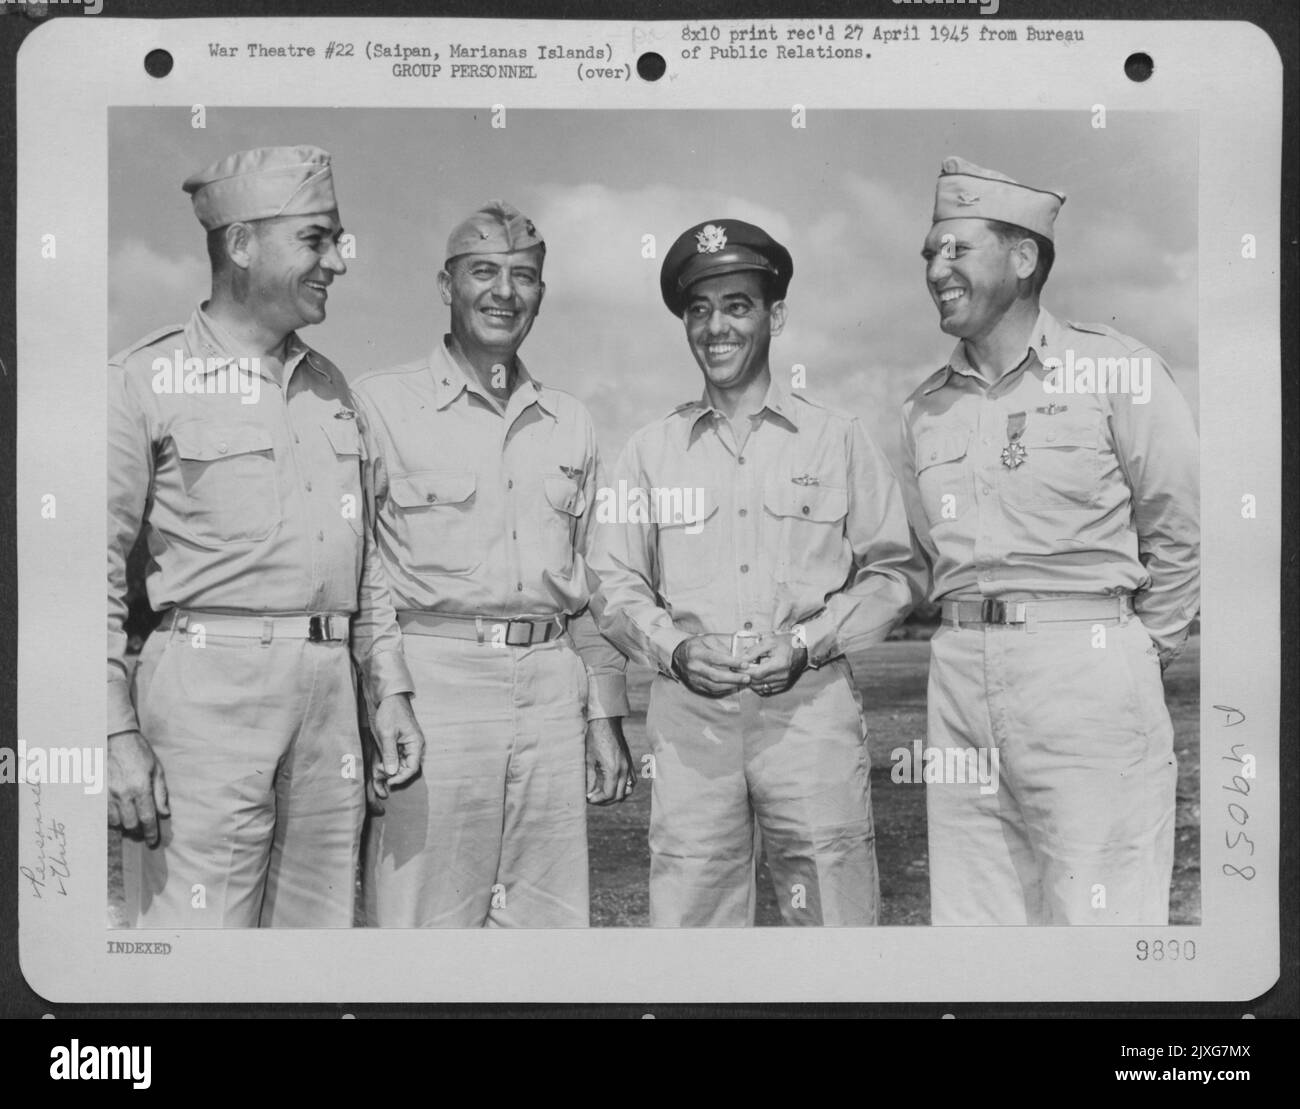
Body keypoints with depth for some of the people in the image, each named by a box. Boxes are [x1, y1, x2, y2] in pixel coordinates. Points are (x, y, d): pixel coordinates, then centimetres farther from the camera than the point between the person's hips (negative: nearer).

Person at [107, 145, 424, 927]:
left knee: (322, 924, 9)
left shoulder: (330, 386, 16)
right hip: (210, 680, -6)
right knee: (200, 927, -6)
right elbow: (100, 568, -5)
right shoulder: (145, 380, -2)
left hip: (330, 690, 6)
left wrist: (391, 692, 14)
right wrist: (118, 734, -12)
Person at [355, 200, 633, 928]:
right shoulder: (381, 404, 2)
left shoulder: (571, 424, 17)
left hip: (552, 690, 5)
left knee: (552, 920, 7)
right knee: (425, 920, -3)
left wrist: (606, 716, 14)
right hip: (434, 683, -4)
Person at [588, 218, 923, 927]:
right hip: (688, 714, 1)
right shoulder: (649, 452, 12)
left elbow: (894, 570, 7)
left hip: (809, 703, -1)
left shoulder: (838, 441, 9)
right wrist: (676, 648, -7)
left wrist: (807, 643, -7)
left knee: (834, 914, -2)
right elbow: (615, 582, 12)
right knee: (685, 908, 0)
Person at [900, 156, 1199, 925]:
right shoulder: (925, 408, 13)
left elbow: (1177, 533, 1)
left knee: (1101, 917, -3)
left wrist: (1139, 654, 3)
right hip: (961, 677, 5)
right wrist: (975, 637, 11)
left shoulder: (1117, 371, -3)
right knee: (971, 916, 9)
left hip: (1084, 666, -5)